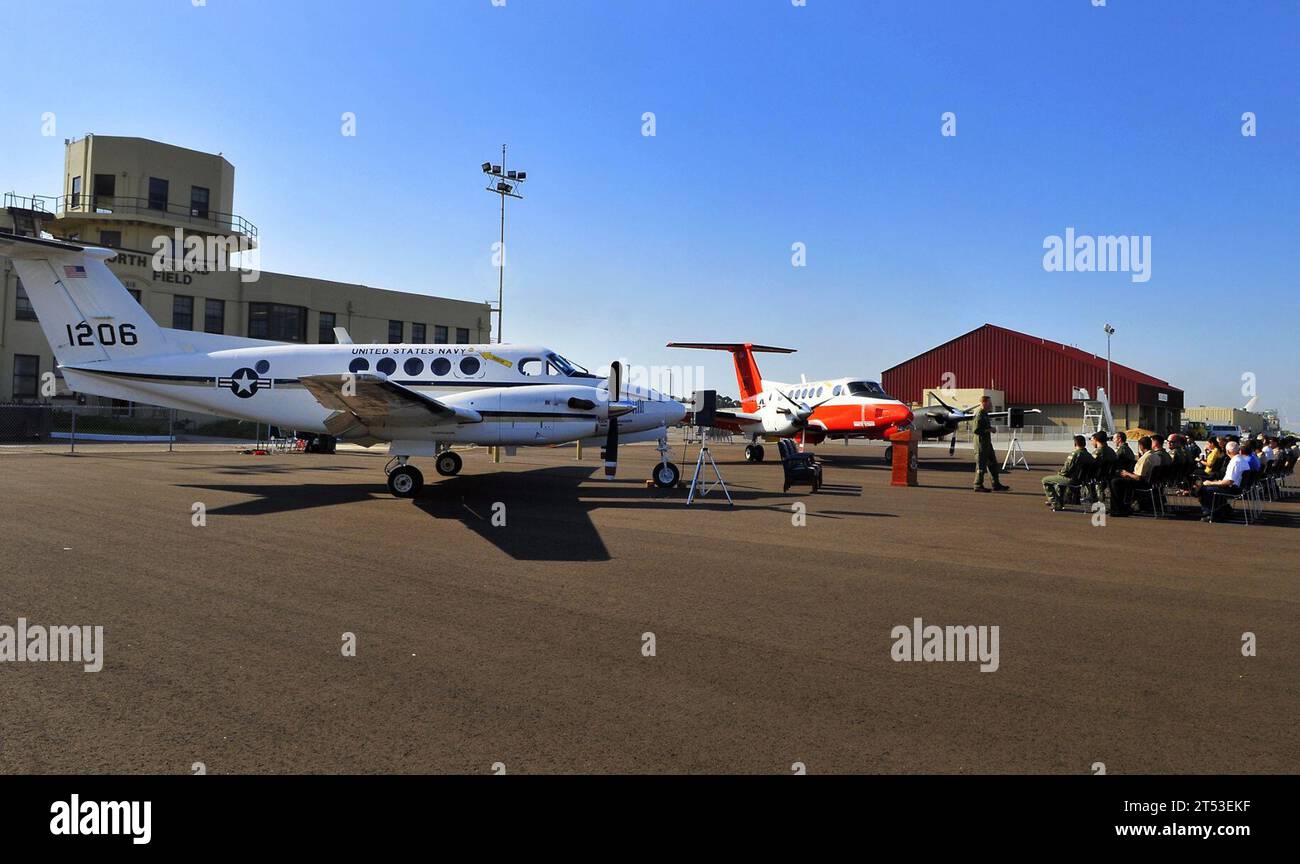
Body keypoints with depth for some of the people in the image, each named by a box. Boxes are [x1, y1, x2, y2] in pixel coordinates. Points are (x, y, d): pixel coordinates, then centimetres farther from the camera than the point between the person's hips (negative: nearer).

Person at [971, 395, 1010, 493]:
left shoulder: (984, 413, 15)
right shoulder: (979, 414, -16)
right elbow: (977, 430, -24)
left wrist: (990, 428, 8)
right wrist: (989, 430, -15)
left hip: (987, 442, 10)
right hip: (981, 442, -10)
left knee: (993, 463, 12)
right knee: (981, 464, -3)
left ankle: (996, 485, 17)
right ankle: (978, 486, 5)